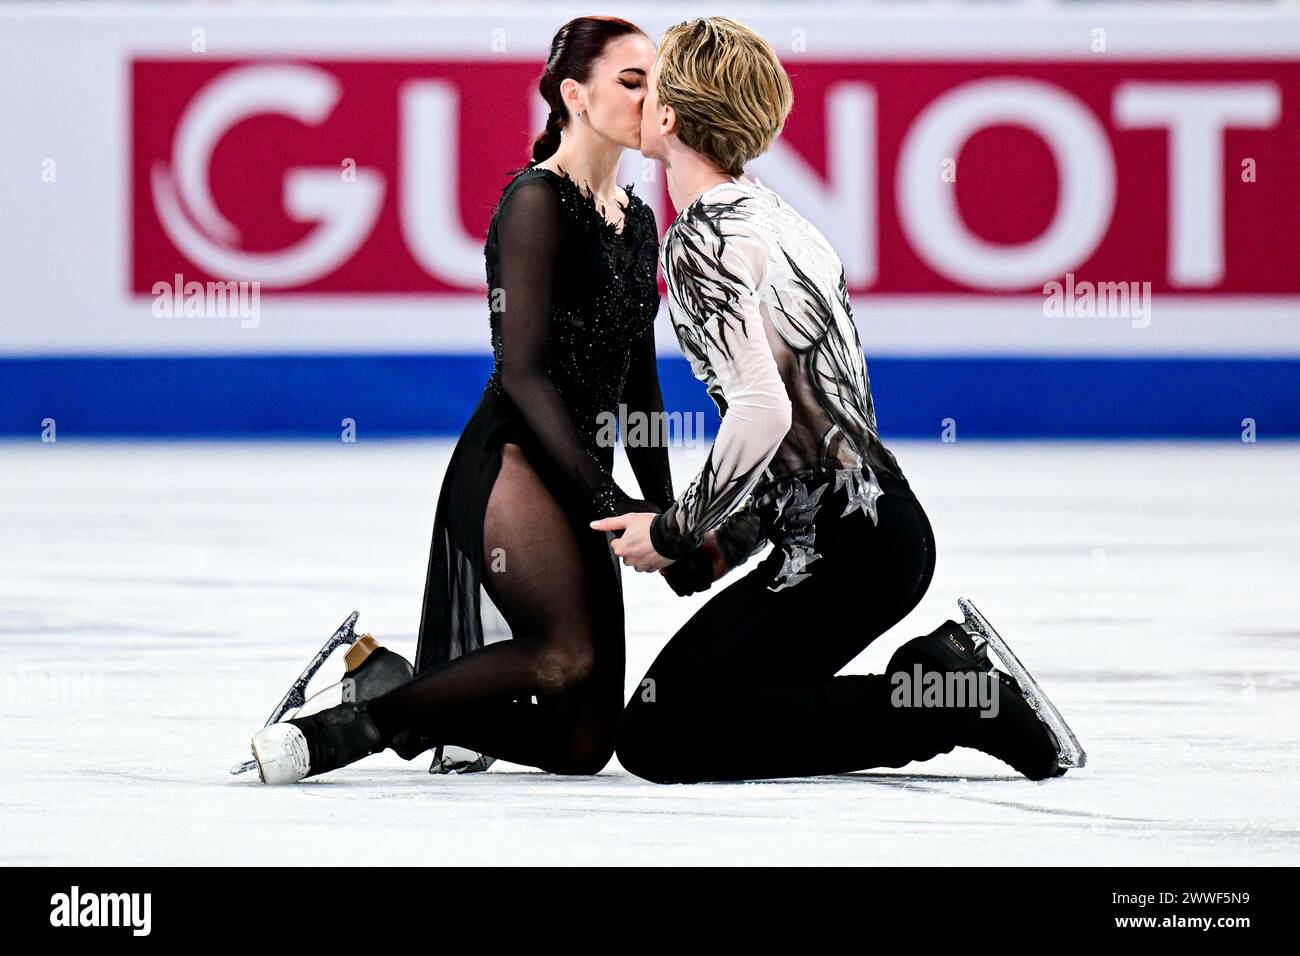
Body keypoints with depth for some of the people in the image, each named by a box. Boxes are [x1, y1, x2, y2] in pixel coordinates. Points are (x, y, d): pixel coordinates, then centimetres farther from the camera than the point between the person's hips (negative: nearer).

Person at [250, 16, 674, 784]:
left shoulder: (637, 221, 18)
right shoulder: (537, 202, -8)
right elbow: (524, 369, -15)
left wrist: (662, 511, 16)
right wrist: (609, 502, -20)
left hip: (579, 477, 8)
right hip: (511, 461, -8)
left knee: (583, 743, -3)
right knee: (567, 653, -33)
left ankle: (392, 699, 11)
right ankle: (333, 731, -28)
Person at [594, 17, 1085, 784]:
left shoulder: (701, 240, -13)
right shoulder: (769, 211, 17)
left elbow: (763, 414, -25)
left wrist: (676, 535, -13)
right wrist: (723, 543, 16)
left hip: (845, 553, -9)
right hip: (879, 523, 9)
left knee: (658, 740, -7)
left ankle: (945, 701, -11)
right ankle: (949, 676, 6)